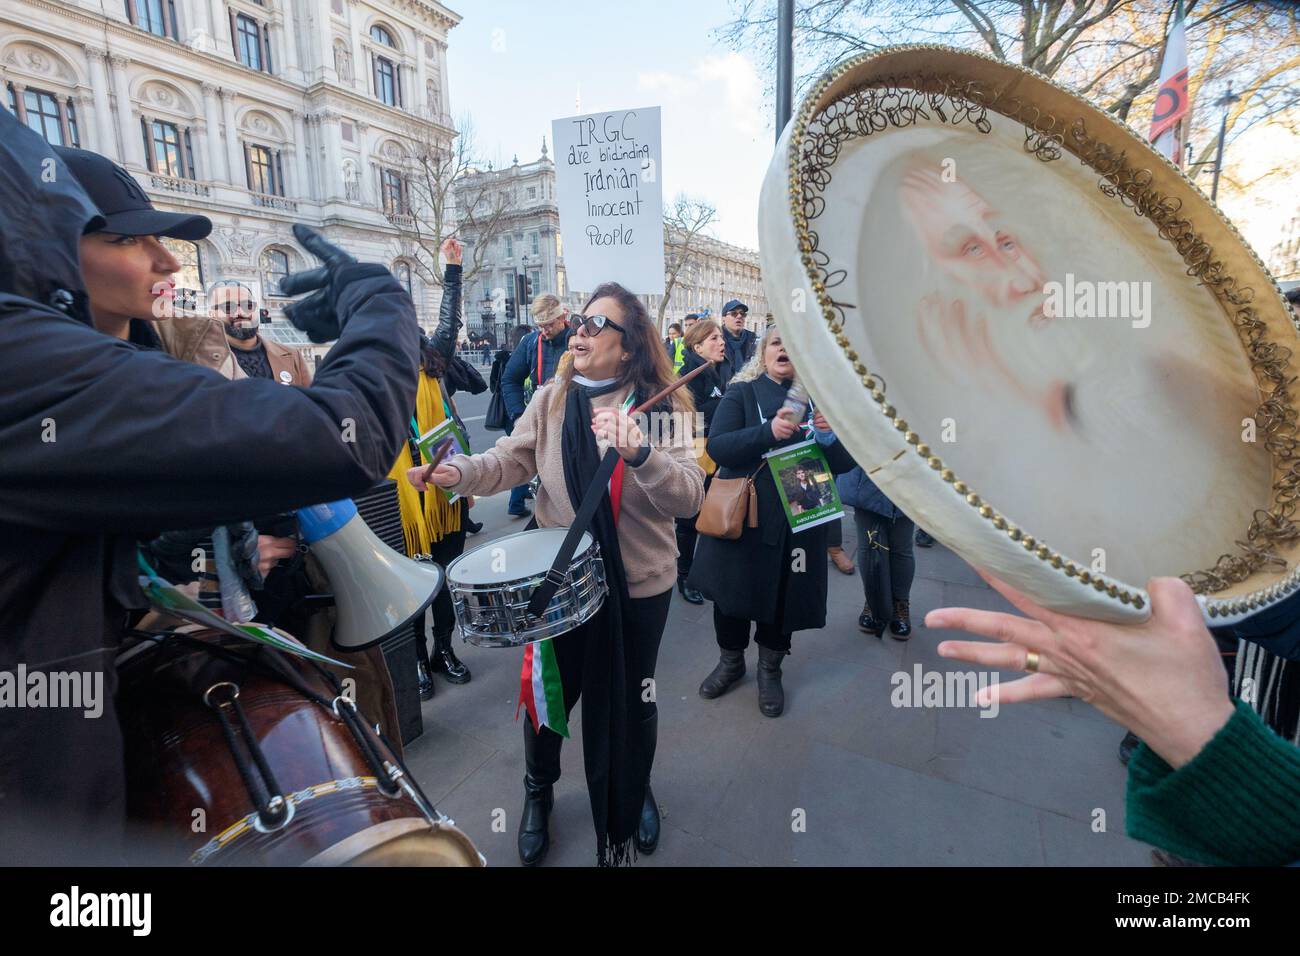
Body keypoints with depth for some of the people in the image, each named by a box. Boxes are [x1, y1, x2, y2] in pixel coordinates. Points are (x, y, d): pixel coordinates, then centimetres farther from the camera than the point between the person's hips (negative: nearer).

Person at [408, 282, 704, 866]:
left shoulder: (663, 407, -12)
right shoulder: (552, 400, -3)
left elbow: (689, 497, -23)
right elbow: (509, 461, -7)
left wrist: (640, 454, -41)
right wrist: (461, 472, -27)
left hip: (639, 583, -1)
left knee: (632, 699, 18)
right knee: (548, 692, 17)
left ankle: (635, 793, 50)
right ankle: (538, 790, 50)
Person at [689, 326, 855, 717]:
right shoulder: (742, 393, -2)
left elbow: (842, 463, 2)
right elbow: (716, 447, -16)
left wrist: (833, 432, -19)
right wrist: (769, 431, -30)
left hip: (795, 518, 2)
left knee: (782, 594, 11)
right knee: (732, 589, 11)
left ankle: (770, 670, 37)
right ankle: (731, 661, 38)